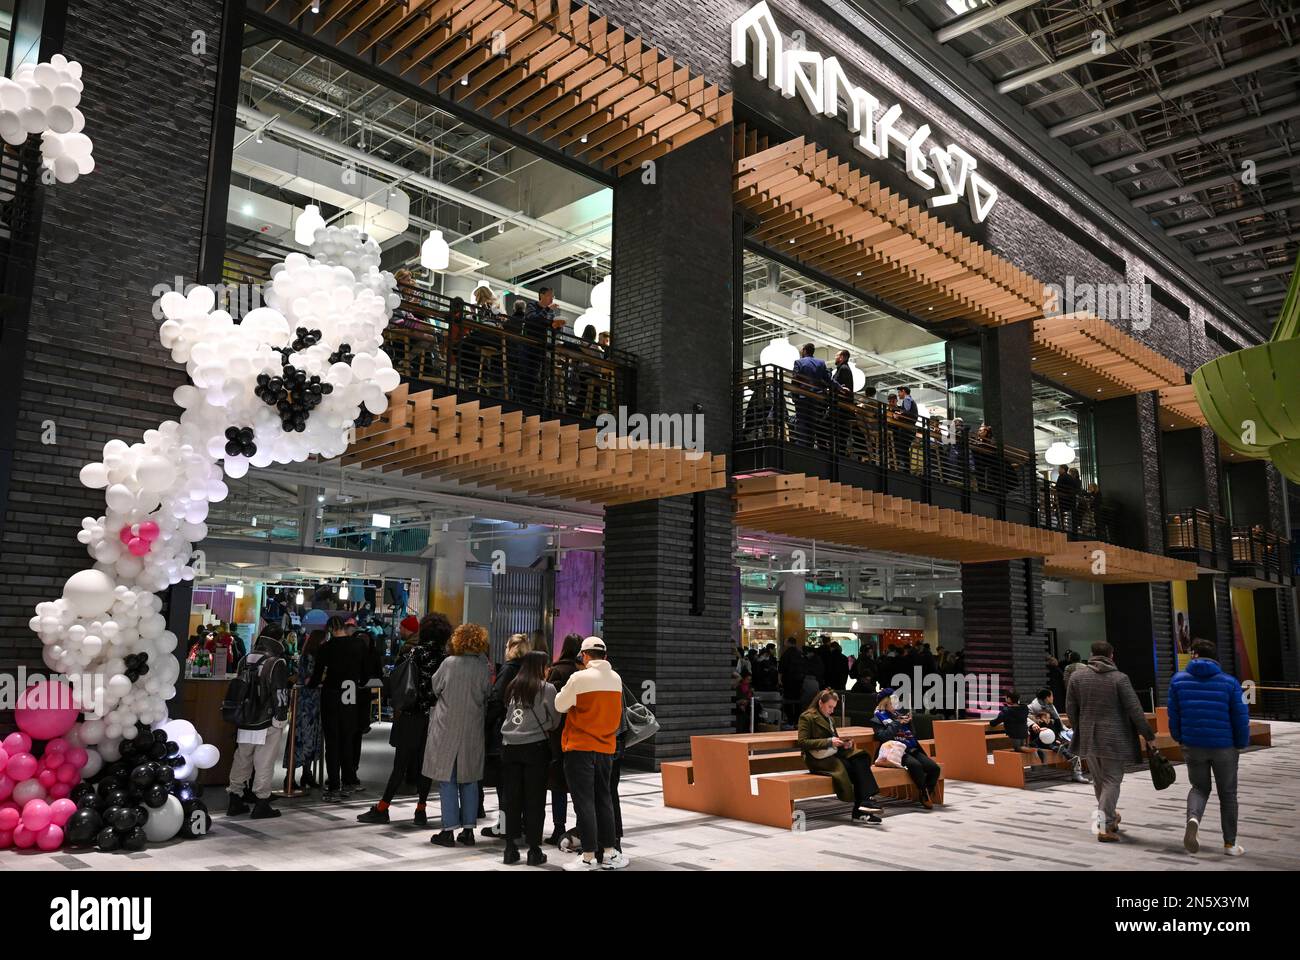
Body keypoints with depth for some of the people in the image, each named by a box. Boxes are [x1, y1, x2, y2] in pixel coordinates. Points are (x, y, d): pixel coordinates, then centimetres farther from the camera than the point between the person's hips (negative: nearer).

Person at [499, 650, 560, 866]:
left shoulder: (512, 687, 8)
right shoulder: (547, 689, -4)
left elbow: (507, 714, 10)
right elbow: (555, 722, 3)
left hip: (509, 747, 4)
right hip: (535, 747, -4)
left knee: (511, 799, 9)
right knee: (535, 800, 3)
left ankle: (510, 848, 14)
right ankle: (534, 850, 6)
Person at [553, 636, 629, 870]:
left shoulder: (580, 678, -15)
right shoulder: (616, 678, 4)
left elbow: (560, 706, -5)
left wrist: (565, 690, 12)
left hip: (580, 747, -6)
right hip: (606, 746, 6)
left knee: (584, 802, 0)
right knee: (604, 799, 14)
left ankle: (589, 857, 3)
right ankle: (609, 853, 19)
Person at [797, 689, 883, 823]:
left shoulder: (830, 718, 21)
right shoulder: (807, 717, -4)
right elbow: (803, 743, -13)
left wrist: (843, 743, 5)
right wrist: (829, 742, -18)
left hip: (833, 754, 7)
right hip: (817, 759, -7)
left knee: (860, 760, -21)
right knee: (850, 767, -28)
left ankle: (860, 810, -29)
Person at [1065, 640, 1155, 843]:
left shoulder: (1077, 676, 0)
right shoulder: (1120, 678, -9)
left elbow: (1070, 709, 4)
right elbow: (1134, 710, -10)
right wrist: (1148, 735, 1)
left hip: (1087, 738, 4)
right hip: (1113, 739, -3)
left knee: (1099, 780, 18)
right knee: (1112, 780, 3)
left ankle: (1110, 817, 33)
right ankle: (1105, 827, -4)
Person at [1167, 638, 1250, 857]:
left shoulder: (1178, 680, -4)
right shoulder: (1229, 682, -8)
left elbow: (1173, 715, 1)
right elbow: (1241, 717, -8)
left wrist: (1180, 738, 16)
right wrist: (1242, 743, 8)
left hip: (1193, 746, 1)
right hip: (1224, 748, -1)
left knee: (1199, 787, 19)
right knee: (1227, 794, 16)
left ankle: (1193, 818, -11)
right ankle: (1230, 844, 22)